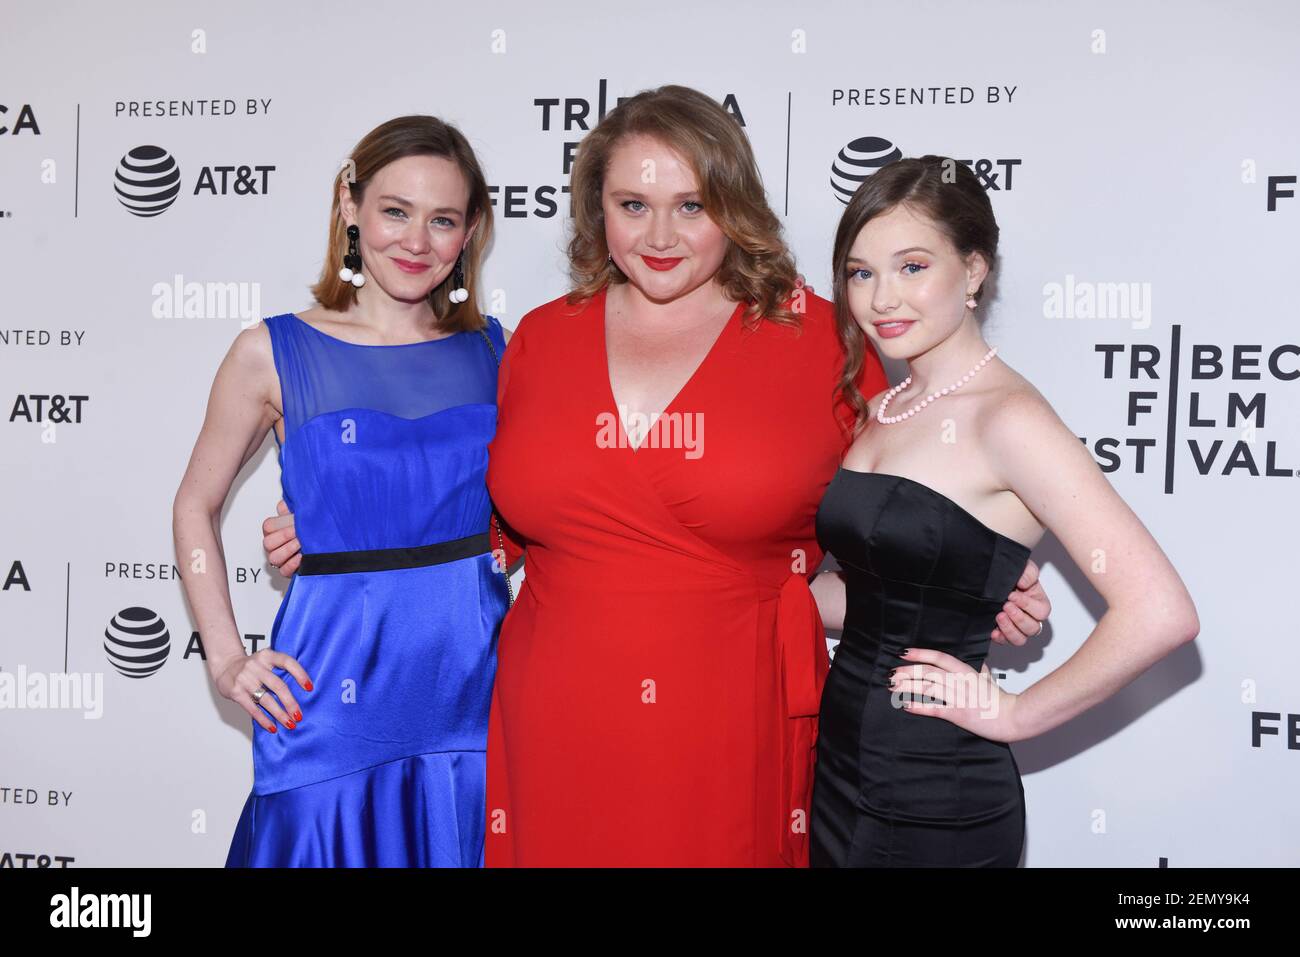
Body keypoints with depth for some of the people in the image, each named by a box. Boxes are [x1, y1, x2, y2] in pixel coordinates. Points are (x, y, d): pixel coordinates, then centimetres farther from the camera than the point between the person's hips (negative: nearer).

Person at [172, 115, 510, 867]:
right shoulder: (274, 354, -2)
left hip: (477, 686, 2)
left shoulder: (496, 351, 4)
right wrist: (226, 658, 0)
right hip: (336, 697, -2)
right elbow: (197, 505, 7)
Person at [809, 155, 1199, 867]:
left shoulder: (1006, 416, -17)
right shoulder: (880, 410, 7)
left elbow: (1159, 613, -26)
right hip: (838, 765, 7)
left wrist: (1016, 713, -16)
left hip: (933, 807, -7)